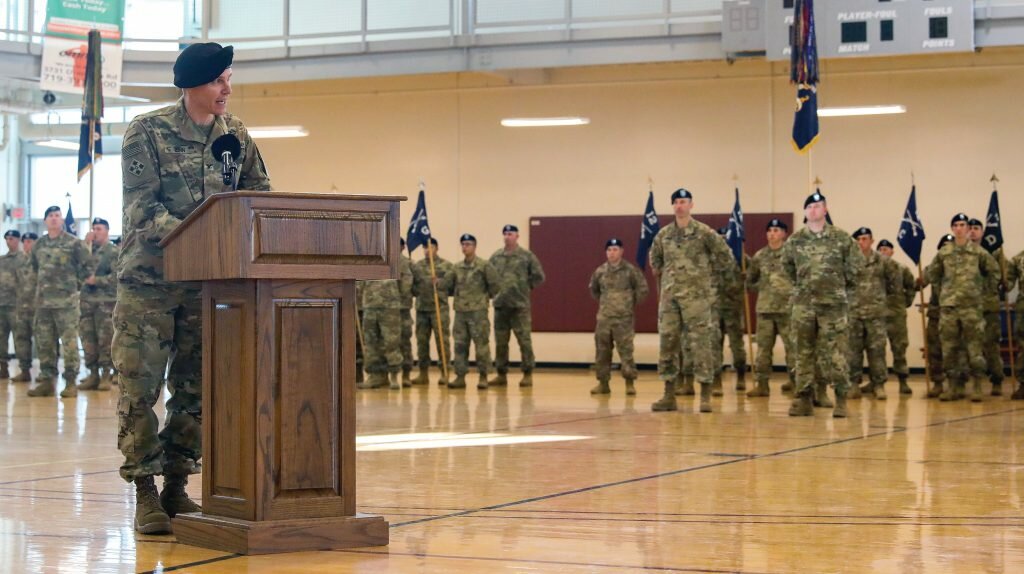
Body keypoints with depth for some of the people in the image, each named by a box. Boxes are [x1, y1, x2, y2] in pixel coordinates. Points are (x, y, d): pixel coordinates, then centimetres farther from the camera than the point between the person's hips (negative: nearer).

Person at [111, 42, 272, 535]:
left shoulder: (235, 135, 7)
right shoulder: (147, 132, -5)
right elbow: (142, 207, -13)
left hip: (209, 280, 4)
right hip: (150, 277, -4)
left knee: (196, 388, 6)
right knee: (140, 386, -5)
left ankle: (177, 486, 16)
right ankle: (144, 491, 1)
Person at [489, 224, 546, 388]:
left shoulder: (527, 256, -2)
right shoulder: (495, 257, 9)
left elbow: (538, 276, 2)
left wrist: (526, 287, -1)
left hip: (520, 305, -4)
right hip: (500, 305, 4)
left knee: (524, 340, -4)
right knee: (500, 342, 8)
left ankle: (528, 374, 3)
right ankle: (501, 374, 16)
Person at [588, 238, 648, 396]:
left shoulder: (630, 270, -6)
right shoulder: (600, 271, 6)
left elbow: (642, 288, -1)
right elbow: (593, 289, 23)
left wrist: (633, 304, 4)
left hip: (623, 318, -4)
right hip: (603, 317, 4)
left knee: (626, 350, -6)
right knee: (602, 350, 6)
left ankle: (630, 383, 1)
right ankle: (603, 382, 14)